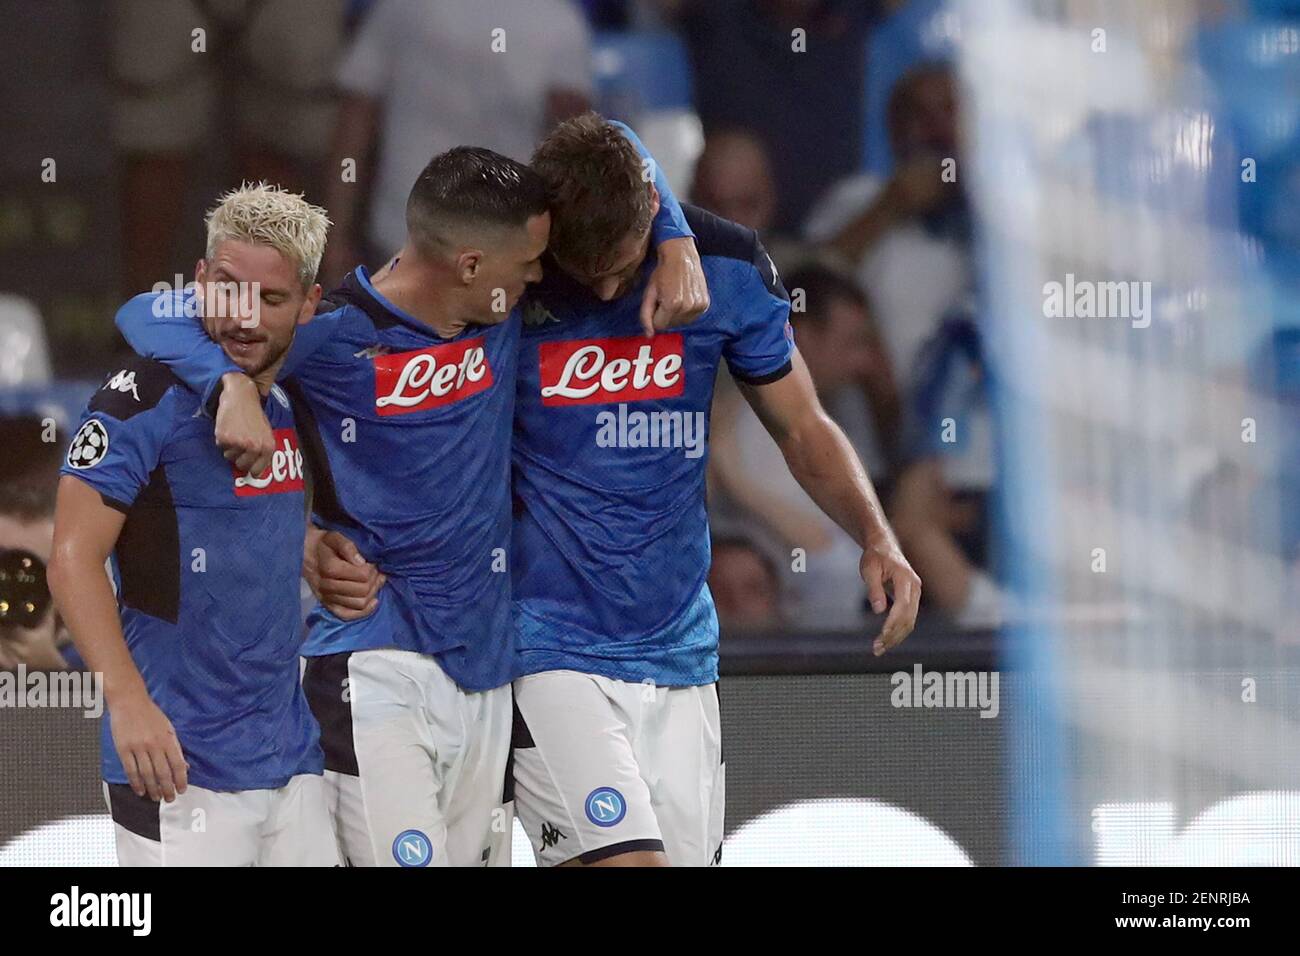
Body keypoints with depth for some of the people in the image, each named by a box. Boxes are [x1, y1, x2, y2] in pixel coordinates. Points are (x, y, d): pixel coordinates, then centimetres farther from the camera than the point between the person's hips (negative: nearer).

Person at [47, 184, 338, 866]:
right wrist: (127, 700, -27)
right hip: (179, 762, -7)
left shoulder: (297, 403, 11)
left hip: (293, 755, 7)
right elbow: (74, 559, -16)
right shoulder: (147, 396, -10)